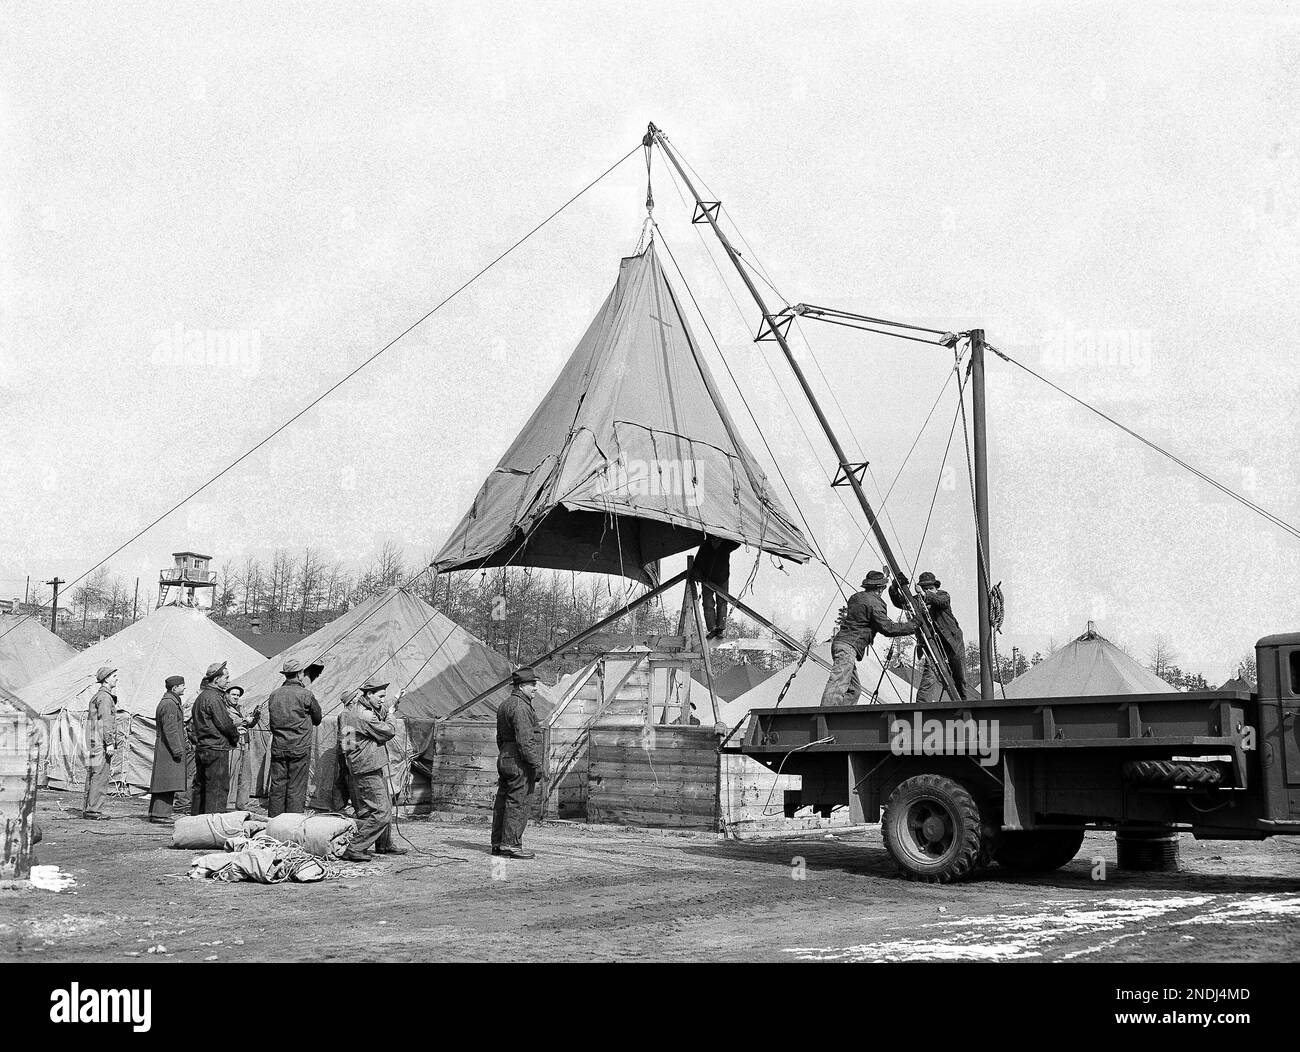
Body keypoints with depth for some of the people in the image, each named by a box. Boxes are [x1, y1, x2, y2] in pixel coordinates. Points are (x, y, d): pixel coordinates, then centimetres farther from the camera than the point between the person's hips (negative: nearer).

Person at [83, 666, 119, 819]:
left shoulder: (98, 696, 20)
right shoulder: (104, 697, -11)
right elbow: (106, 721, -18)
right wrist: (109, 743, -20)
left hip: (93, 743, 10)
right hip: (101, 743, -10)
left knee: (93, 776, 12)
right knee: (100, 776, -9)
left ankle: (87, 808, 17)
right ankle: (93, 809, -9)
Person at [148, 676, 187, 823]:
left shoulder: (172, 702, 19)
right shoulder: (169, 704, -15)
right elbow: (170, 729, -20)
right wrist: (177, 750, -21)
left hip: (164, 749, 11)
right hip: (168, 749, -11)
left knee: (161, 782, 11)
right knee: (168, 782, -10)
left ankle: (155, 813, 15)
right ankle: (160, 814, -10)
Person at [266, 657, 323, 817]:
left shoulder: (274, 694, 4)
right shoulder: (305, 694, -10)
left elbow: (273, 722, 13)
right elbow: (317, 719, 4)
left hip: (278, 748, 4)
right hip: (299, 749, -4)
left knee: (277, 788, 9)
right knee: (296, 790, 1)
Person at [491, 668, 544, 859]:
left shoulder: (505, 705, 18)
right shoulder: (520, 707, -15)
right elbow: (525, 740, -21)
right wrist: (536, 764, -20)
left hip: (504, 758, 10)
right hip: (520, 762, -10)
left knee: (502, 803, 11)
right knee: (519, 803, -7)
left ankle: (498, 844, 16)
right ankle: (511, 844, -8)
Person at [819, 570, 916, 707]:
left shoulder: (855, 597, 19)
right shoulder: (874, 603, -7)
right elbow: (887, 628, -10)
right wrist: (912, 625, -2)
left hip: (840, 641, 10)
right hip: (848, 647, -10)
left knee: (854, 688, 12)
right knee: (837, 685, -21)